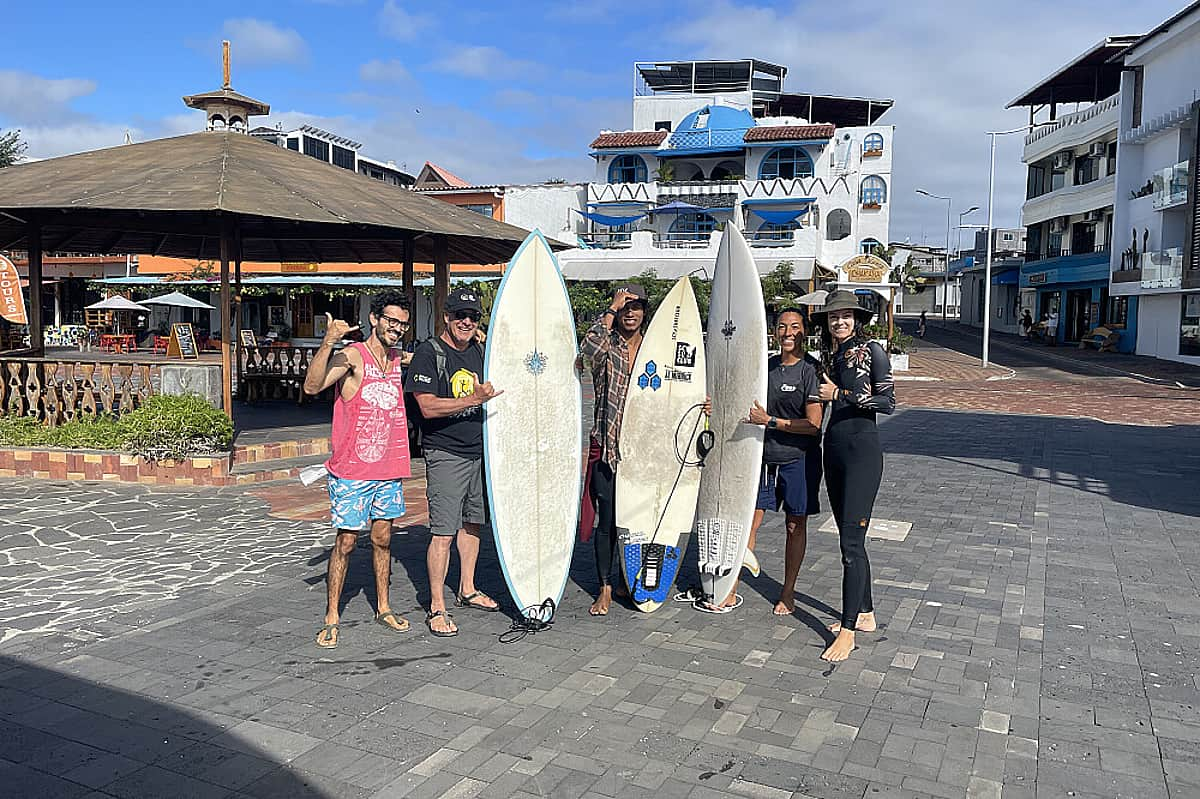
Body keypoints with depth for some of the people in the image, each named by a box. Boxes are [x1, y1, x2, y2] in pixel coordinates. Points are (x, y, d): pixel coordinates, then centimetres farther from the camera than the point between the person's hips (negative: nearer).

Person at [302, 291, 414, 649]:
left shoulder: (399, 359, 9)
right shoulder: (352, 356, -11)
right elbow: (312, 387, -27)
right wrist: (328, 342, -38)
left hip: (389, 469, 6)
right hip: (352, 472, -6)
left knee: (383, 539, 14)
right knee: (345, 542, 1)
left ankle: (383, 608, 27)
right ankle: (332, 617, 13)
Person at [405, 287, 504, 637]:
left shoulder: (478, 351, 11)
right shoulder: (428, 353, -10)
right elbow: (428, 407, -20)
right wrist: (473, 400, -26)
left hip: (479, 451, 7)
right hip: (445, 455, -7)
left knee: (472, 522, 16)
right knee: (443, 532, -6)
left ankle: (467, 590, 31)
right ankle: (436, 609, 4)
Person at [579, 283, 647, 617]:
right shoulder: (607, 347, 0)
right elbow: (588, 349, -25)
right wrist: (611, 308, -17)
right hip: (608, 444, -3)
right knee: (607, 519, 1)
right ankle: (605, 588, 15)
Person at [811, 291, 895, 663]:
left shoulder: (871, 350, -6)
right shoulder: (830, 355, 13)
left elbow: (887, 402, -11)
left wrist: (841, 395, -15)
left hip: (862, 450, -7)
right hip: (834, 448, 8)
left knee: (851, 540, -9)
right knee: (849, 538, 13)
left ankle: (848, 631, -5)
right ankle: (865, 614, 26)